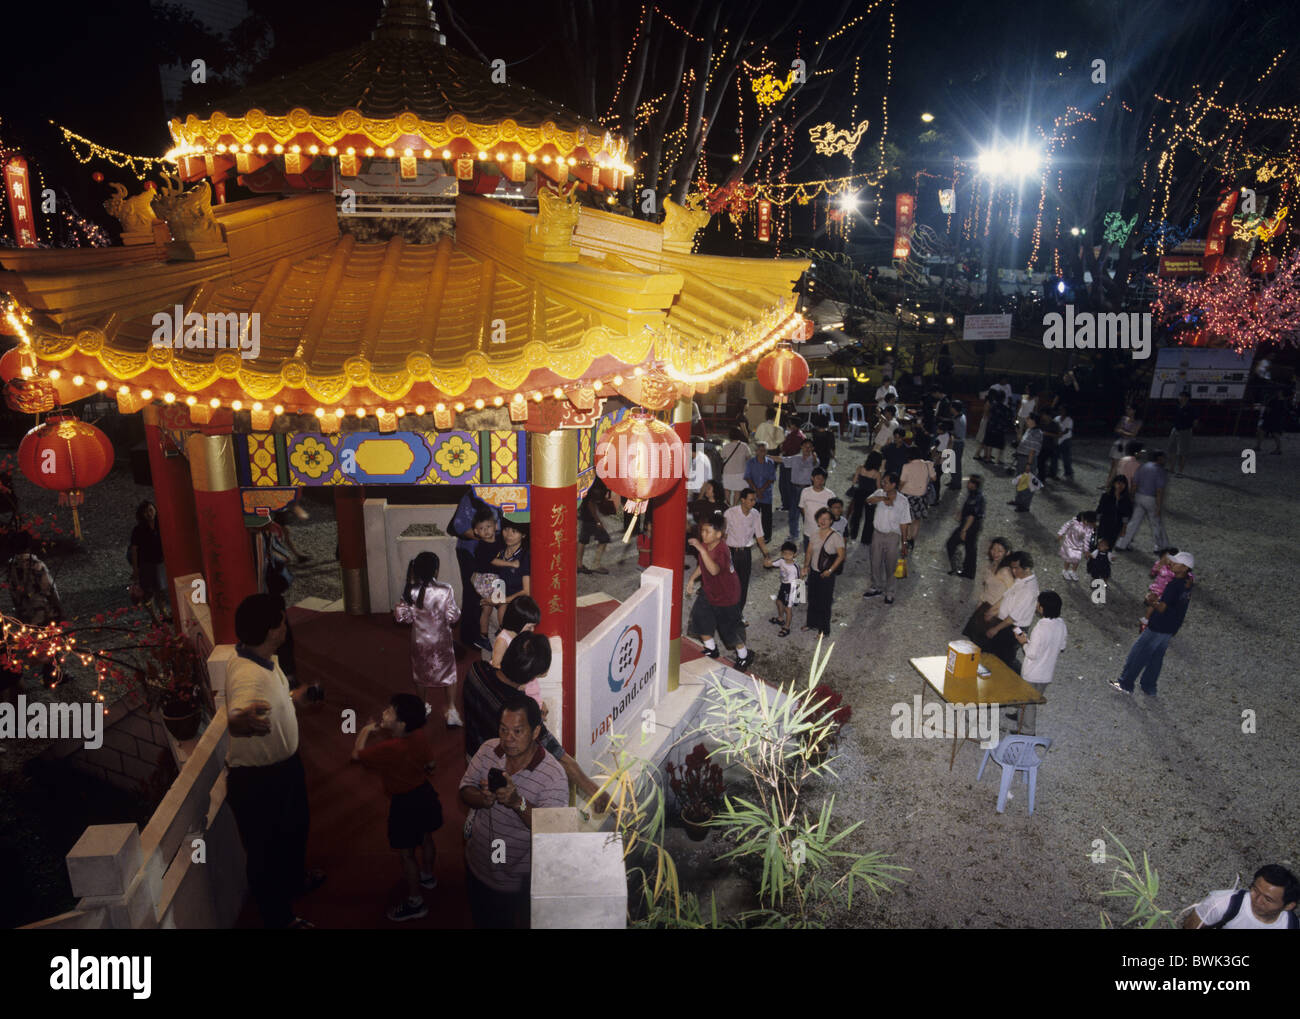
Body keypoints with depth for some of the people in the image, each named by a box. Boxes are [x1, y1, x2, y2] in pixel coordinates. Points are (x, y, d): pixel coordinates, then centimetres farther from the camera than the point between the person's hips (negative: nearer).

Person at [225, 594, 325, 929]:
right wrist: (243, 719, -78)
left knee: (296, 827, 32)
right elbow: (235, 718, -55)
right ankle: (278, 918, 36)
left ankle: (296, 879, 59)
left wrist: (293, 699, 32)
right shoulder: (247, 674, -35)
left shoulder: (267, 659, -4)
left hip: (285, 765, 10)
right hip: (257, 780, -10)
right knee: (267, 851, 14)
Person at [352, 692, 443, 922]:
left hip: (405, 804, -7)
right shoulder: (420, 735, -14)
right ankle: (428, 876, 52)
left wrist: (366, 731, -4)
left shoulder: (388, 749, -33)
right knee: (426, 839, 28)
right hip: (425, 793, 7)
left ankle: (415, 903, 22)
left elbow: (356, 755, -17)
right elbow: (430, 763, 2)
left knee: (406, 854, 9)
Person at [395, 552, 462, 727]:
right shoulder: (445, 591, -24)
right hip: (441, 640, -2)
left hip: (419, 640, 2)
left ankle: (424, 705, 40)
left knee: (421, 672, 23)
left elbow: (406, 617, -7)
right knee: (448, 672, 15)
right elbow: (453, 617, -16)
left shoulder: (409, 592, -16)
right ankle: (451, 710, 14)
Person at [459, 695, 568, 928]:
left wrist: (518, 803, -43)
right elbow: (465, 791, -3)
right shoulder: (487, 750, -10)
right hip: (477, 867, 5)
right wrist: (482, 798, -26)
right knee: (482, 923, 27)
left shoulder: (553, 775, -26)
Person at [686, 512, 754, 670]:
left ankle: (744, 656, 30)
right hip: (709, 591, 8)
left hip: (726, 596, -8)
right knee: (700, 618, 10)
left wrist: (702, 550, -57)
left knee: (729, 629, 5)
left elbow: (714, 570, -53)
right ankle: (711, 649, 35)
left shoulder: (722, 550, -33)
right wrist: (692, 579, 9)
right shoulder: (705, 545, -7)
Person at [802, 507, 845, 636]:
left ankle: (825, 630, 16)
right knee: (812, 600, 19)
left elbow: (841, 555, -13)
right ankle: (812, 623, 39)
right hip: (813, 572, 6)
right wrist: (806, 566, 1)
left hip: (826, 575, -6)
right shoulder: (815, 533, 1)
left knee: (824, 603, 3)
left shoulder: (836, 536, -15)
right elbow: (809, 551, 10)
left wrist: (830, 570, -16)